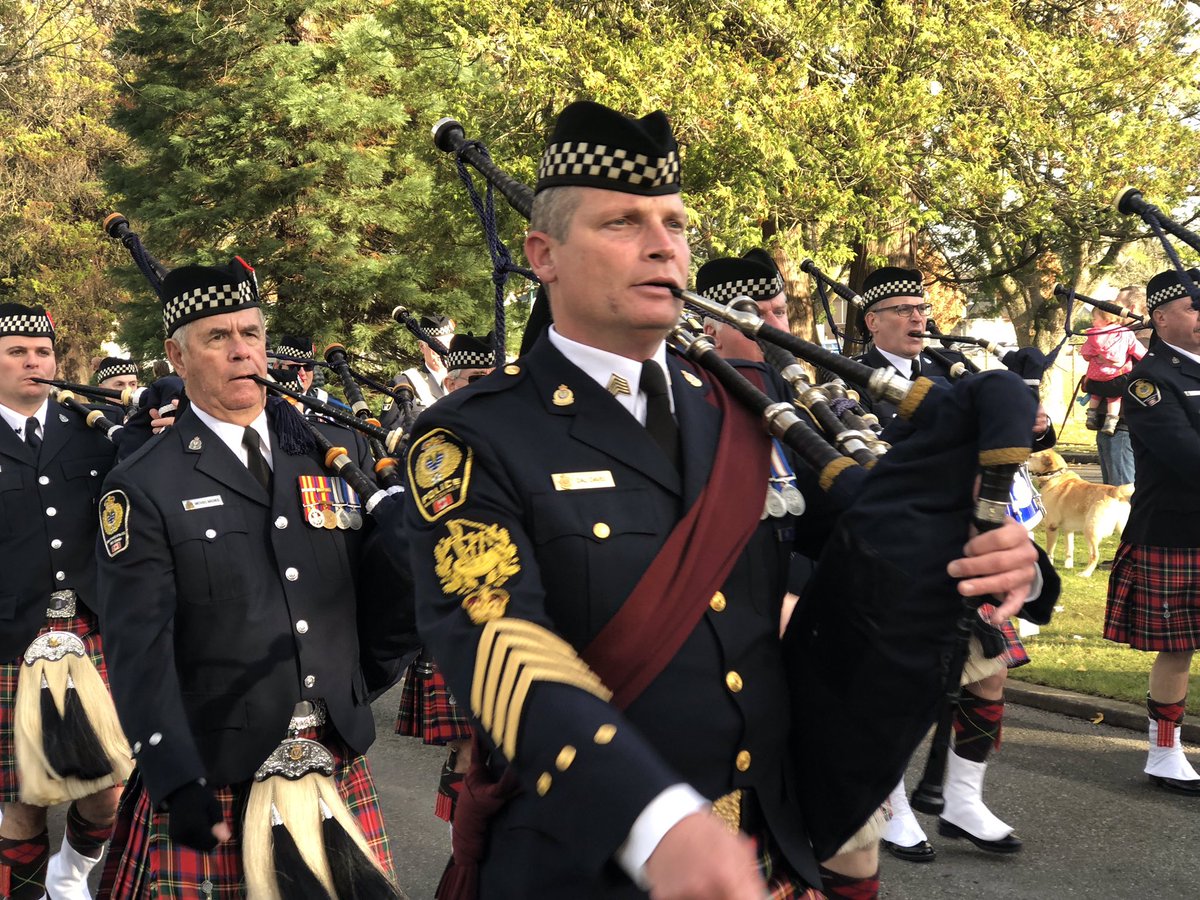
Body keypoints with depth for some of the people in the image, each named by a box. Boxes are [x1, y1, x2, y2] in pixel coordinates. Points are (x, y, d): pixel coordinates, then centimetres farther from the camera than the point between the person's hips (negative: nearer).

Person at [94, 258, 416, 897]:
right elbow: (139, 650, -12)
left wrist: (368, 678, 3)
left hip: (341, 765, 4)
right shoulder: (143, 489, -5)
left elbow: (388, 576, 12)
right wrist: (177, 782, -20)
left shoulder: (341, 453, 6)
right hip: (211, 774, -3)